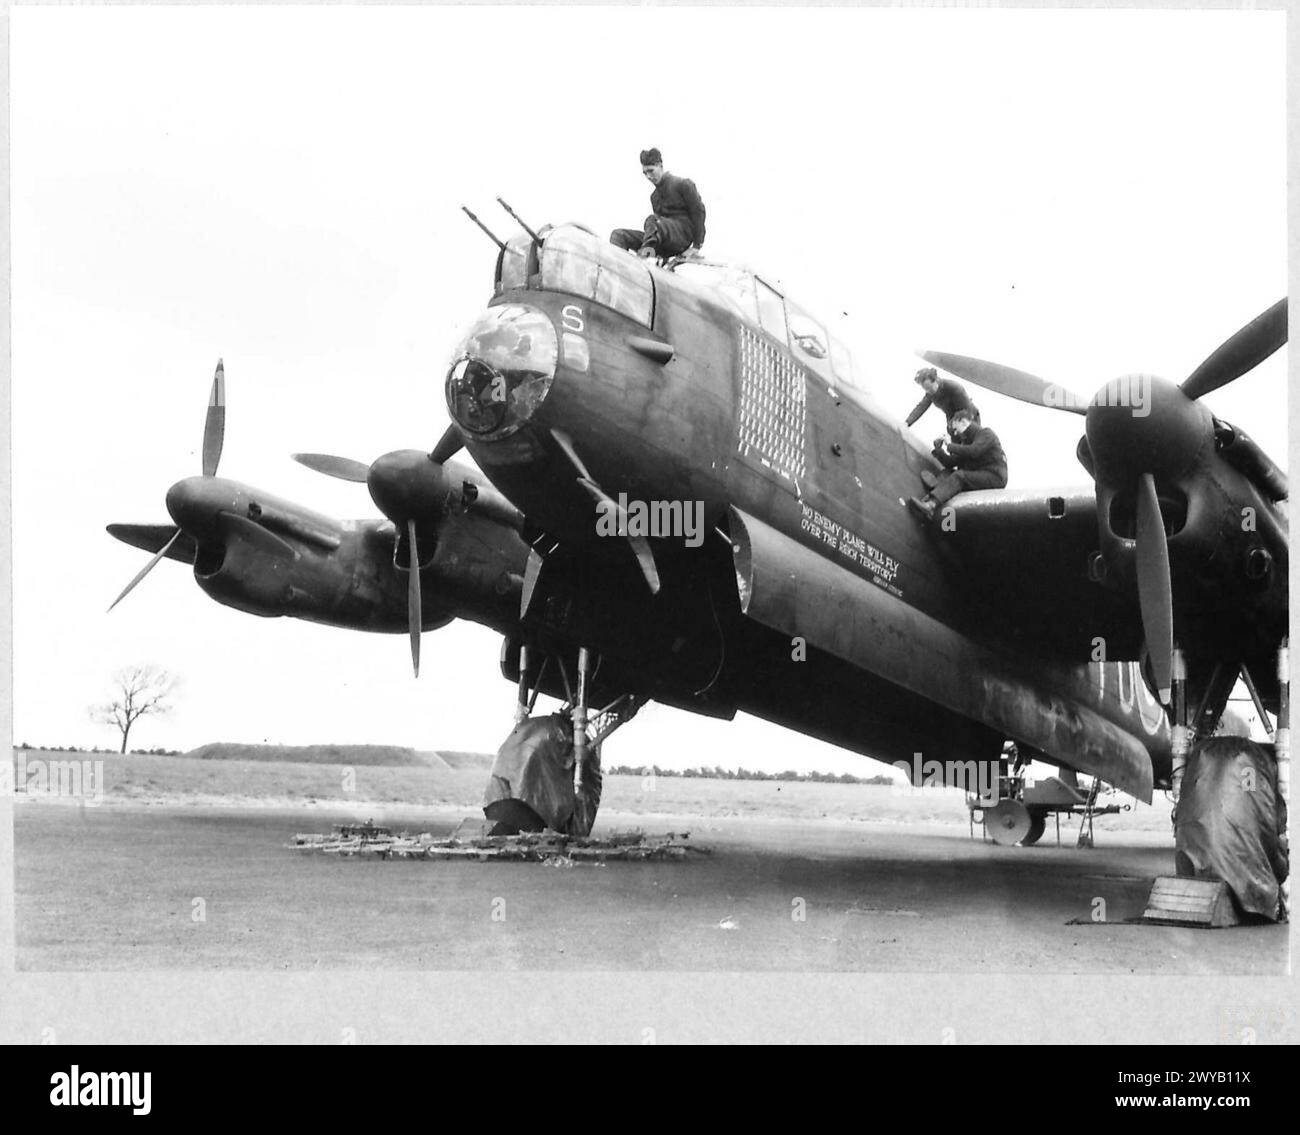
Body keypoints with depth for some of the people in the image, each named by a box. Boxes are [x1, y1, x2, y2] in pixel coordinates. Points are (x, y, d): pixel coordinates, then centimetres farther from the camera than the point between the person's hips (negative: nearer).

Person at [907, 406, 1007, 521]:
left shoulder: (986, 434, -4)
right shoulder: (965, 440, 21)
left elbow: (974, 451, -24)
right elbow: (951, 463, 14)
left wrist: (950, 446, -14)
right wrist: (939, 450, -3)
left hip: (994, 477, -8)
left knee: (959, 476, -28)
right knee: (948, 473, -5)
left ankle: (932, 505, -48)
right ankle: (926, 499, -29)